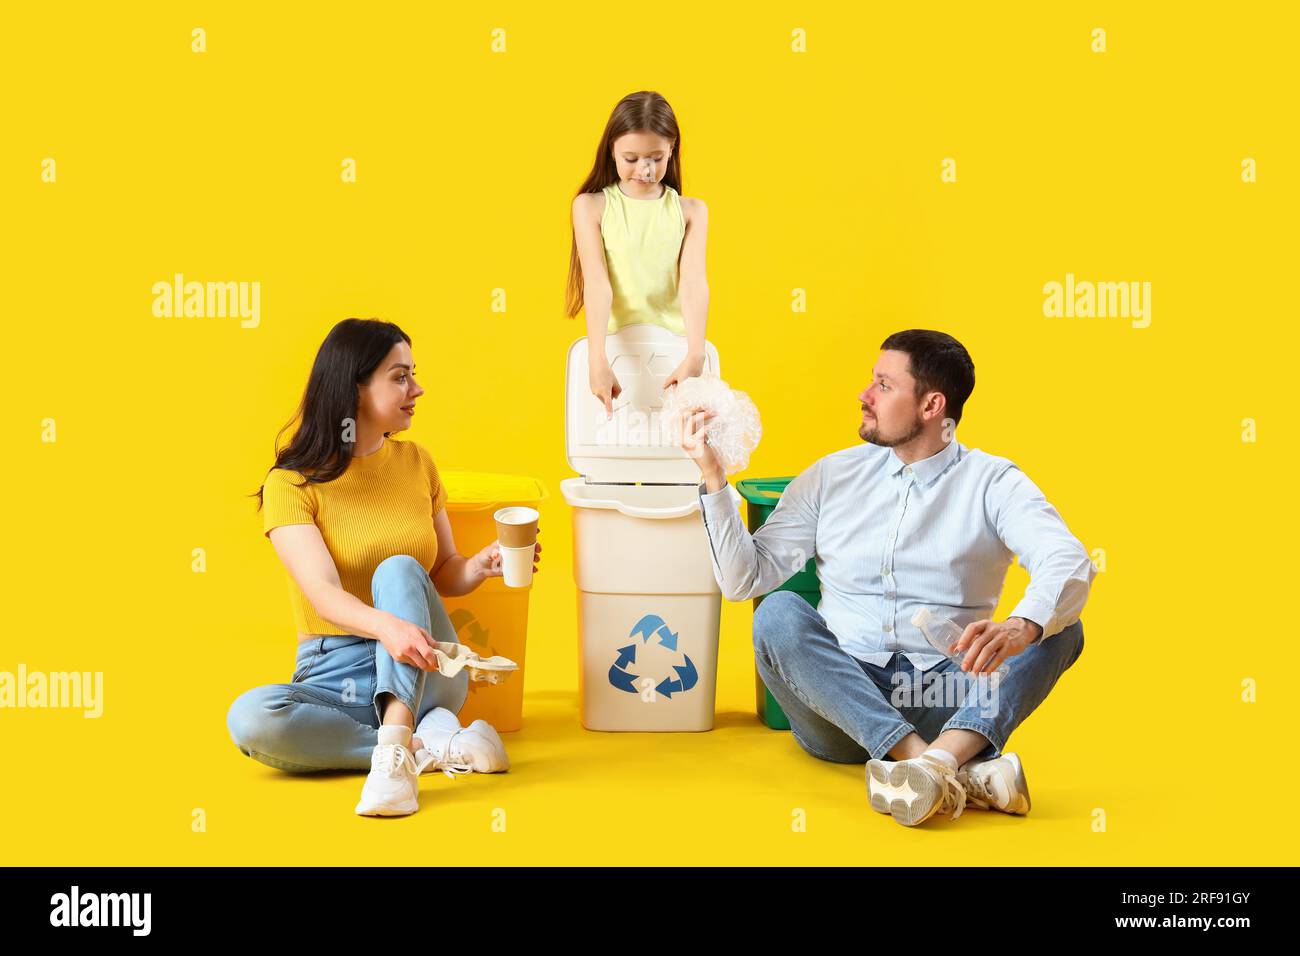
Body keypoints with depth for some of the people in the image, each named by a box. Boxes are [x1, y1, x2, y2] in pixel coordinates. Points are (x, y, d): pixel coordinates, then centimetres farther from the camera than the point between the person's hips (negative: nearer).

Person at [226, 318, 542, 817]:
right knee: (249, 718, -33)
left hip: (421, 676, 2)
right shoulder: (292, 484, -8)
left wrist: (482, 565, -11)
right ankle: (429, 746, -27)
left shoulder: (416, 462, 7)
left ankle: (394, 751, -45)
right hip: (334, 677, -2)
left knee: (399, 569, -28)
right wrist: (386, 626, -43)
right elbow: (323, 593, -22)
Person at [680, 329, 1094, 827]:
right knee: (779, 613, -27)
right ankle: (963, 769, -41)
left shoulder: (992, 482, 4)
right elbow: (744, 579, 8)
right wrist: (713, 477, -1)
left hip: (945, 699, -1)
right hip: (839, 696, 1)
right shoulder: (833, 476, 12)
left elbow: (1070, 564, -16)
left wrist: (1020, 628, -37)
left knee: (1060, 629, -22)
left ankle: (941, 756, -47)